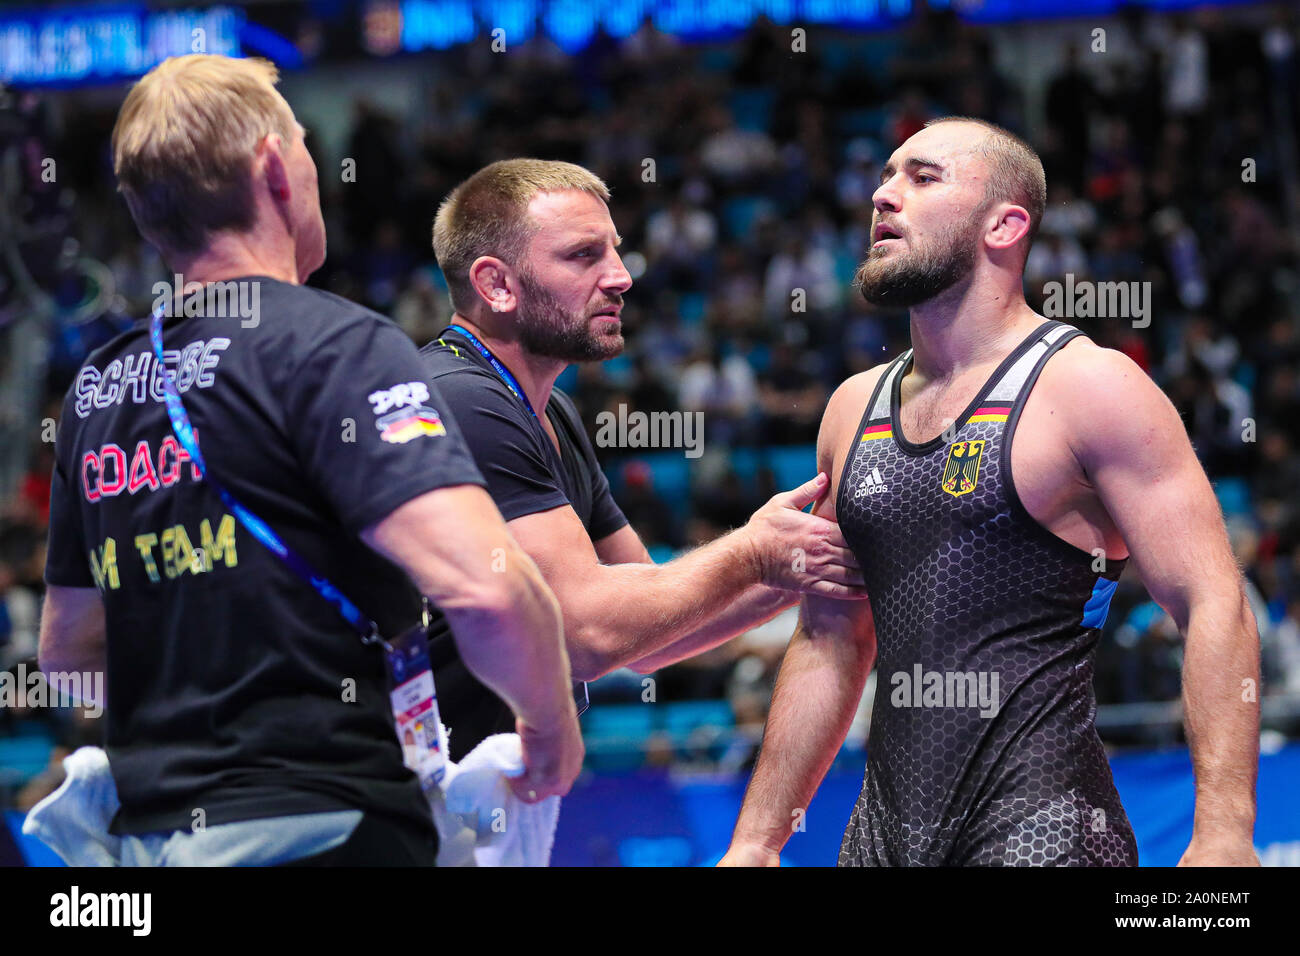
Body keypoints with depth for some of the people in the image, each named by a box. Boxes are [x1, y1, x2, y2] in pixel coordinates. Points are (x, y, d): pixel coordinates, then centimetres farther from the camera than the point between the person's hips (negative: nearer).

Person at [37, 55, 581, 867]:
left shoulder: (99, 383, 12)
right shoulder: (335, 344, -11)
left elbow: (66, 646, 22)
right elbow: (484, 587, -23)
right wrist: (553, 721, -6)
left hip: (146, 827, 8)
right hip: (321, 832, -7)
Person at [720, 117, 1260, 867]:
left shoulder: (1090, 387, -7)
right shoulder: (855, 407, 13)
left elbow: (1215, 609, -12)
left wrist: (1223, 836, -22)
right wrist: (757, 840, 16)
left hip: (1040, 825, -6)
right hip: (887, 828, 6)